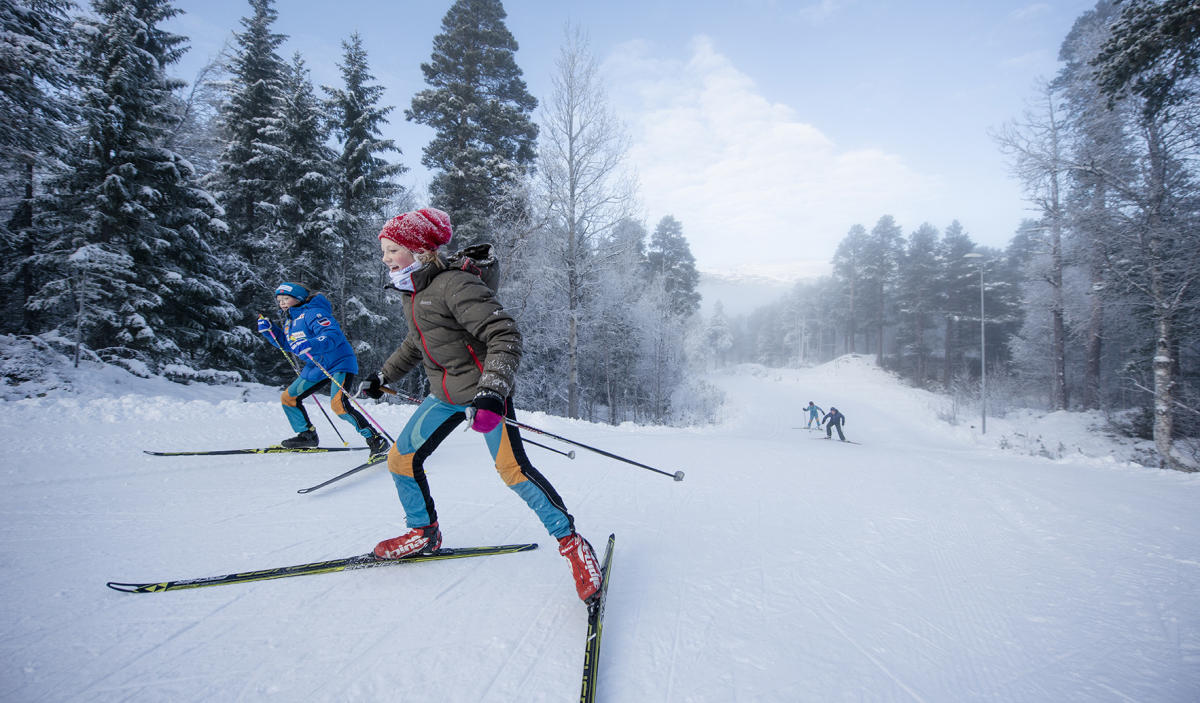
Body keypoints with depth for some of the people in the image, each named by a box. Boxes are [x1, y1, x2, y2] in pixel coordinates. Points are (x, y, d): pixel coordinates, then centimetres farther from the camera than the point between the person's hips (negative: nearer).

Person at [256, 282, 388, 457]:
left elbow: (334, 335, -29)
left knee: (338, 404, -28)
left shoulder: (312, 313, -15)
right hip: (316, 368, 10)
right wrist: (268, 329, 15)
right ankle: (308, 436, 31)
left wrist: (311, 345, -44)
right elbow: (285, 343, 29)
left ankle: (376, 440, -25)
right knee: (288, 398, 15)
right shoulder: (290, 321, 15)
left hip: (339, 363, -10)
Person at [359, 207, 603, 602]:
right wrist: (382, 378, 29)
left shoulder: (455, 285, -20)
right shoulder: (411, 294, 10)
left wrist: (491, 392, -38)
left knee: (513, 469, -15)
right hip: (443, 395, 9)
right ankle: (424, 533, 28)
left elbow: (505, 336, -27)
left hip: (482, 390, -9)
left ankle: (571, 541, 0)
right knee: (401, 459, 7)